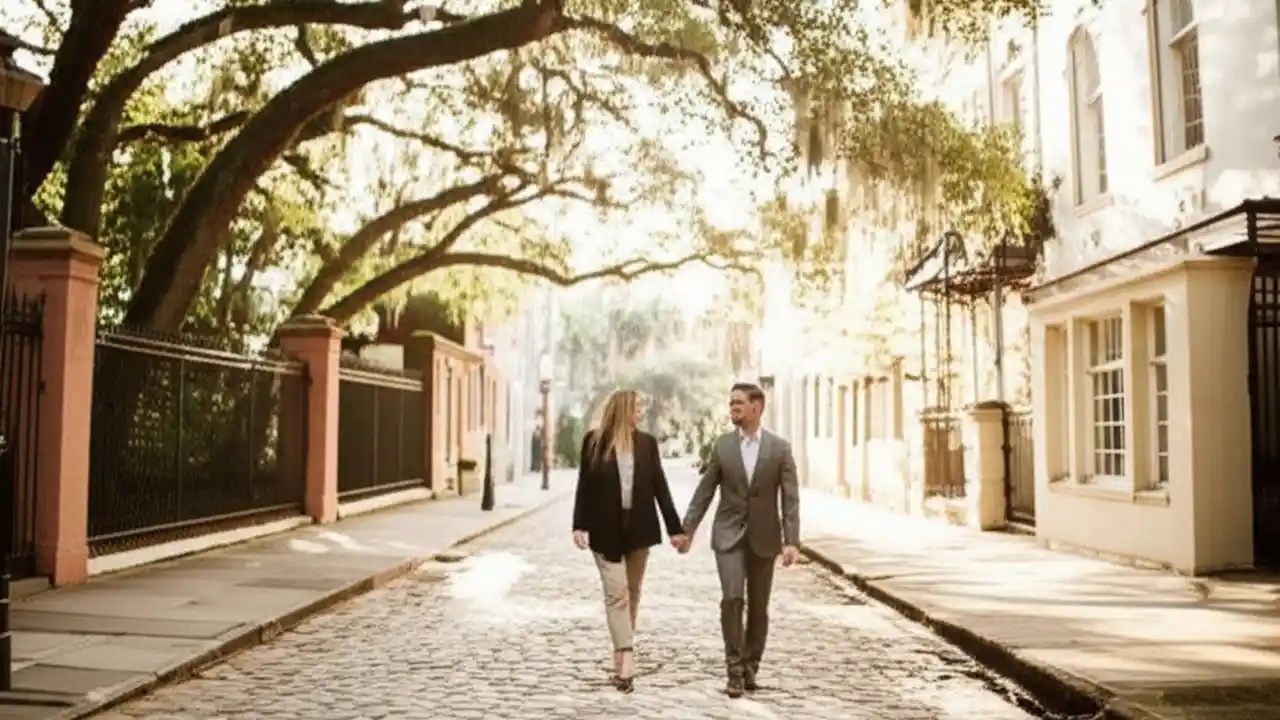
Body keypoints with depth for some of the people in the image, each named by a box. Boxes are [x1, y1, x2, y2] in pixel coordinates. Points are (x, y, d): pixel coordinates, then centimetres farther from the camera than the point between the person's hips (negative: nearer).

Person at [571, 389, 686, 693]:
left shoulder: (647, 443, 4)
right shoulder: (594, 441, -3)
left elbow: (660, 486, 5)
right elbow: (584, 486, -2)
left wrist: (674, 527, 1)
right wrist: (579, 525, -10)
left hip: (638, 527, 3)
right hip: (606, 529, -3)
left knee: (632, 591, 9)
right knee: (616, 592, -7)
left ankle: (622, 656, 21)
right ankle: (626, 659, -11)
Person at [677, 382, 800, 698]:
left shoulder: (780, 447, -3)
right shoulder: (722, 445, 1)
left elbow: (790, 499, -6)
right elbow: (704, 491, 5)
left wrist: (791, 541, -14)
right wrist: (687, 530, 1)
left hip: (764, 537, 0)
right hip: (729, 535, 0)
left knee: (758, 607, 8)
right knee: (732, 598, -16)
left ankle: (750, 667, 24)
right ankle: (735, 668, -5)